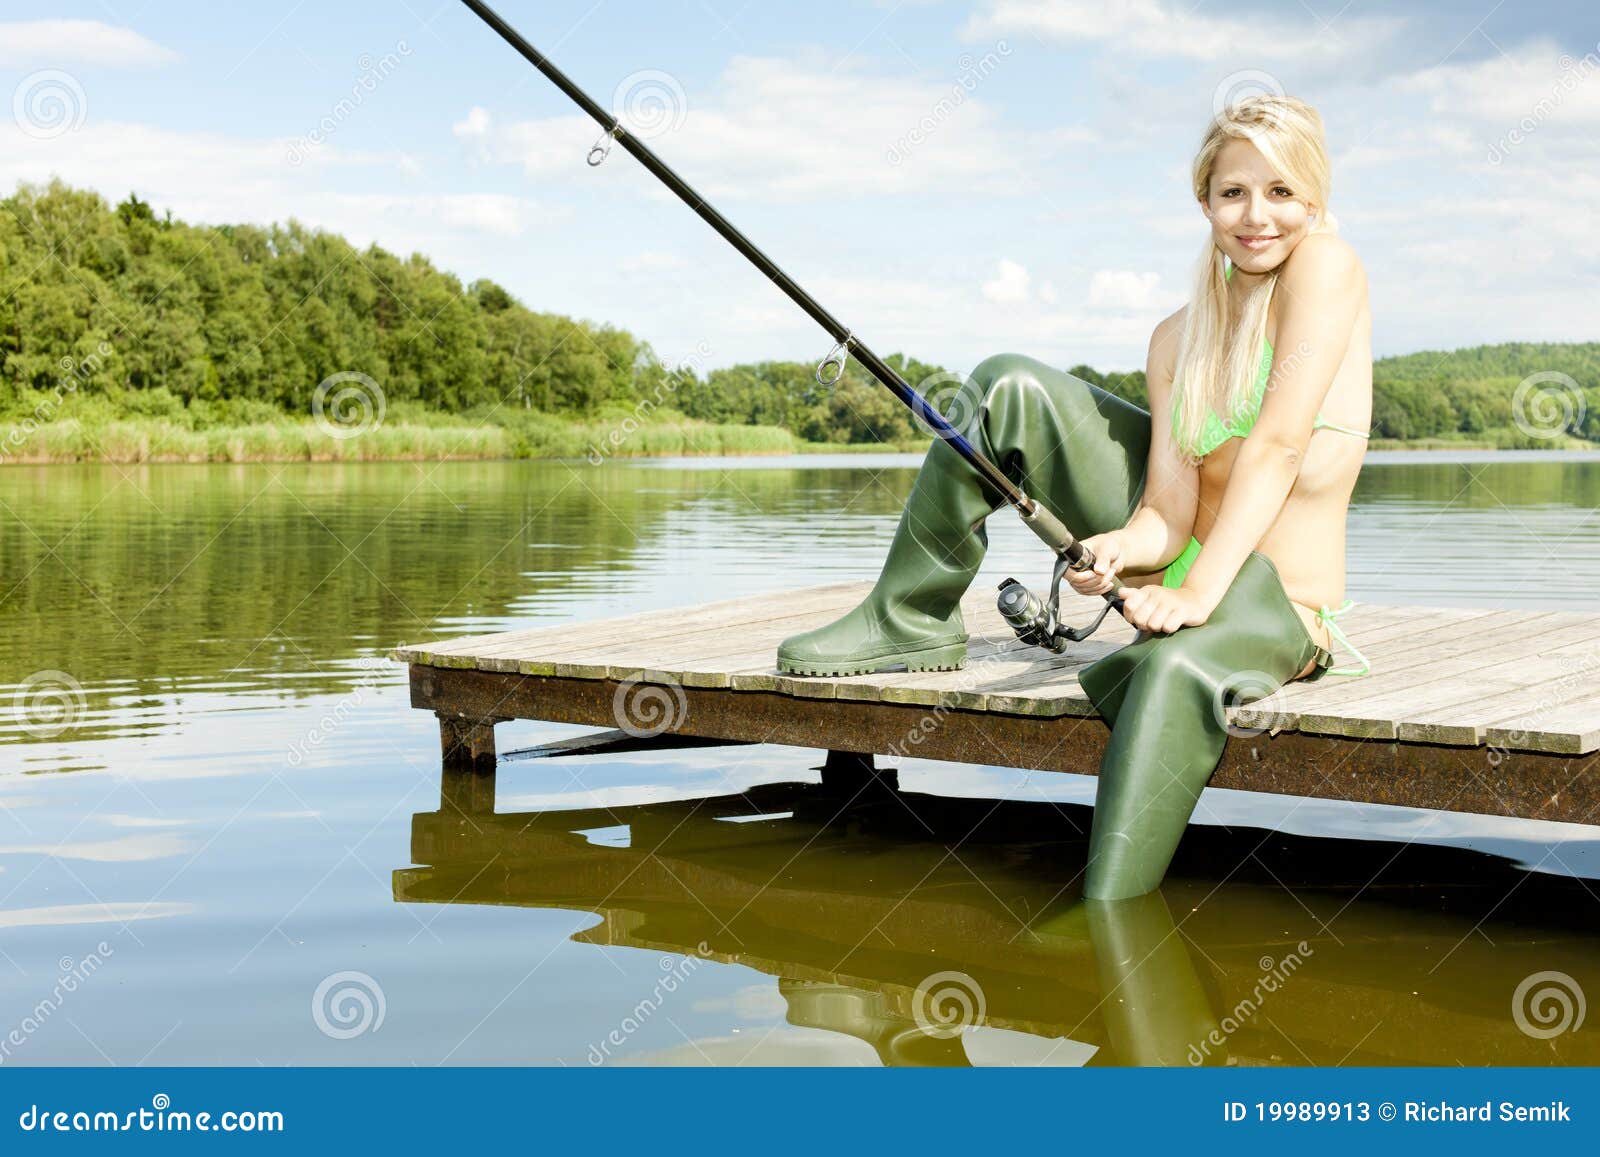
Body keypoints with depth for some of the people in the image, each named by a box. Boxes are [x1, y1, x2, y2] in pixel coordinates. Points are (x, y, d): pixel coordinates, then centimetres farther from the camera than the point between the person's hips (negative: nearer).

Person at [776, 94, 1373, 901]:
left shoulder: (1326, 263, -10)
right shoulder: (1176, 341, 4)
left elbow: (1280, 443, -22)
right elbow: (1169, 514, -5)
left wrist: (1198, 591, -30)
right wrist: (1119, 550, -29)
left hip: (1277, 599, -6)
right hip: (1187, 555, 6)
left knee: (1177, 669, -43)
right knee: (1009, 388, -5)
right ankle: (909, 622, 4)